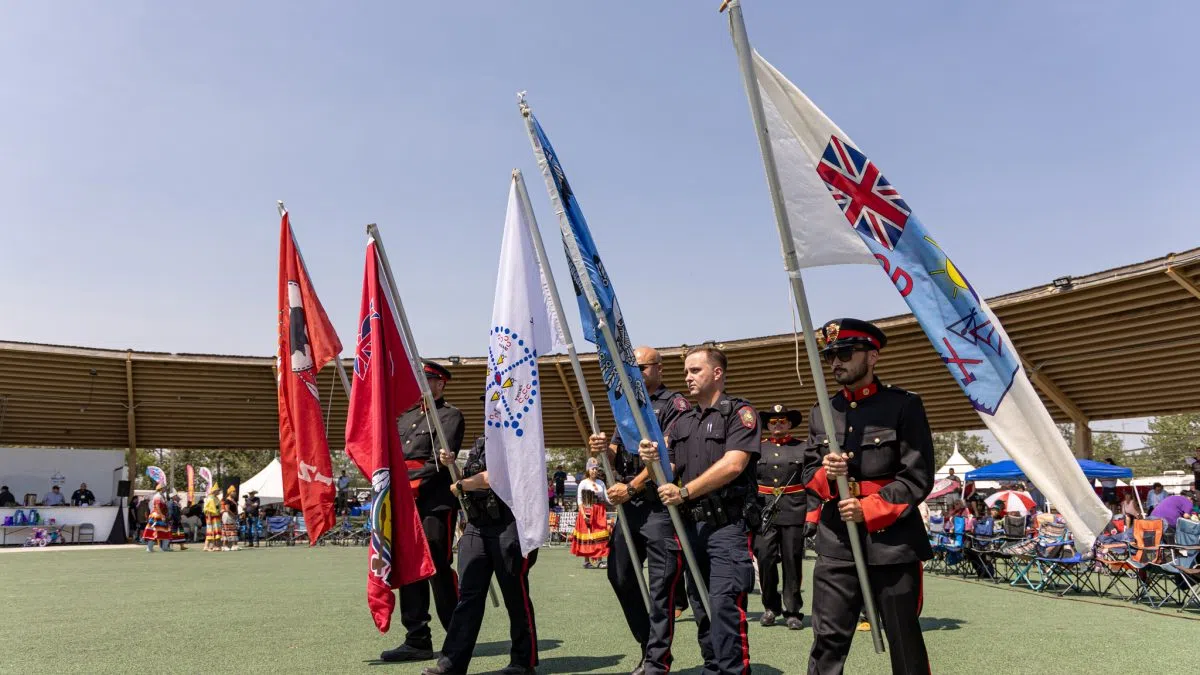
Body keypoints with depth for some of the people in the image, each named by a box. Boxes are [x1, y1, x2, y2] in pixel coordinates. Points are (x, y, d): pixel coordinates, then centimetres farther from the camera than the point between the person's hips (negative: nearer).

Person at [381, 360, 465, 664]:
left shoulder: (450, 415, -2)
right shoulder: (406, 417, 20)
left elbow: (442, 459, -12)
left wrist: (415, 484, -14)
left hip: (435, 503, -7)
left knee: (439, 568, -5)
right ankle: (417, 641, 14)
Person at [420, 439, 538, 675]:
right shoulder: (480, 444, 18)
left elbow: (491, 478, -17)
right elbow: (469, 480, 25)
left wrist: (460, 486, -3)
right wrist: (451, 463, 8)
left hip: (509, 525, -7)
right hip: (476, 526, 7)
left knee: (515, 595, 3)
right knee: (468, 594, 4)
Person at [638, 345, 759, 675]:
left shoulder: (739, 412, -3)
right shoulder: (682, 422, 17)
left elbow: (733, 464, -16)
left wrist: (685, 492, -17)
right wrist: (653, 459, -10)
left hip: (727, 524, -7)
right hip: (690, 524, 7)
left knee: (724, 604, -13)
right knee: (701, 606, 12)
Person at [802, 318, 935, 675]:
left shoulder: (904, 406, -3)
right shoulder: (821, 413, 10)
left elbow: (918, 478, -8)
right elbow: (808, 472, 13)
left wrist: (869, 509, -16)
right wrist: (825, 475, -10)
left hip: (893, 541, -3)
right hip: (836, 543, 3)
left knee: (905, 641, 11)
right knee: (827, 640, 3)